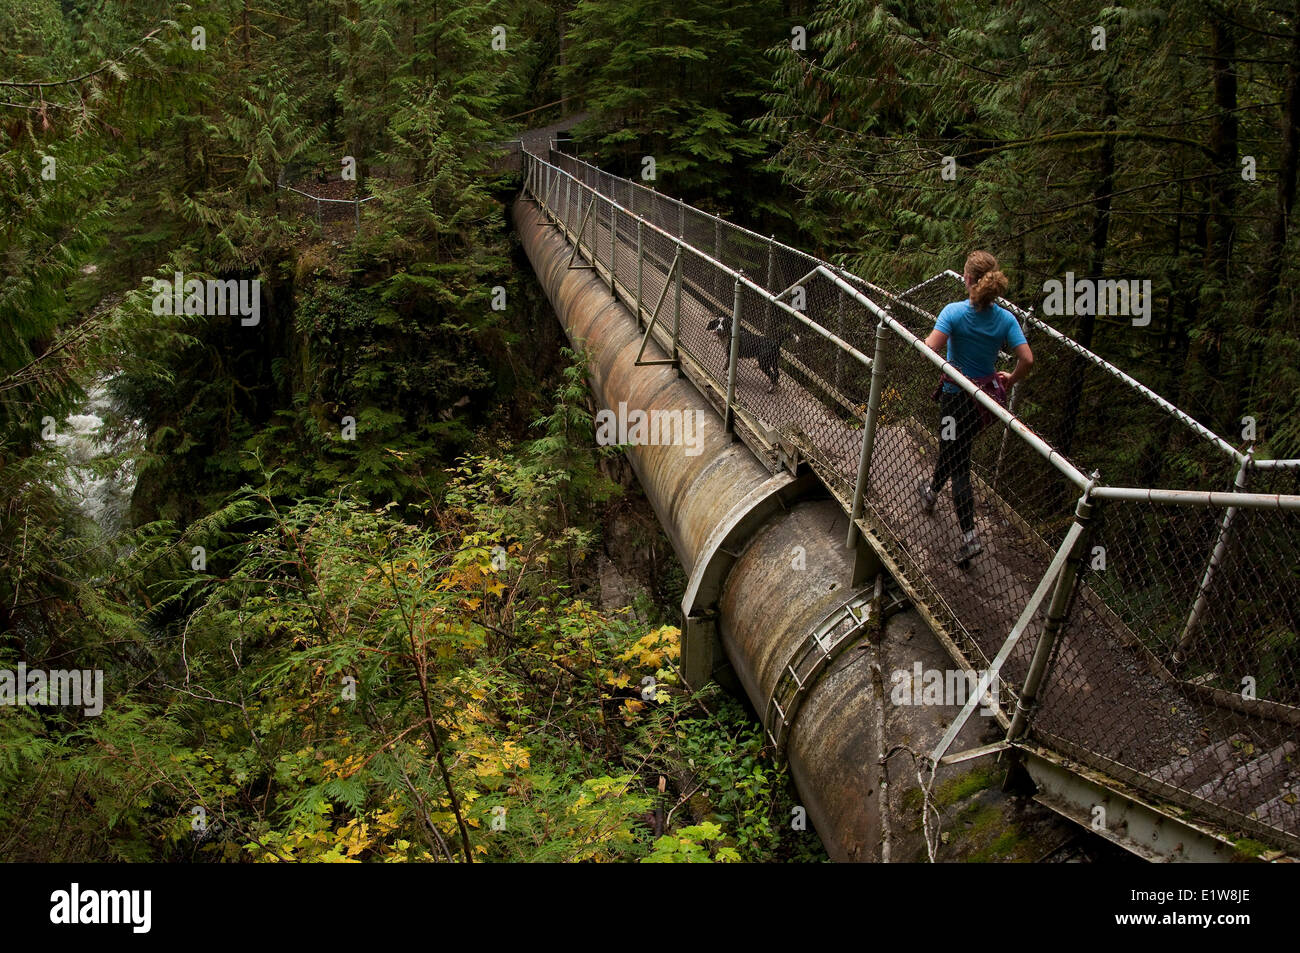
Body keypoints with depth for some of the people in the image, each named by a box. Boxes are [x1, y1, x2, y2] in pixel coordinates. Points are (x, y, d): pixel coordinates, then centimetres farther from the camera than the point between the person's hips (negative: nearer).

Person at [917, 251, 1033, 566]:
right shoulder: (1006, 319, -7)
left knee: (957, 463, 4)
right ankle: (932, 491, 54)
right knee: (954, 448, 28)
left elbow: (930, 349, -30)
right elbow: (1027, 360, -13)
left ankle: (970, 537, 2)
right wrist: (1010, 380, 5)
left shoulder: (954, 312, -19)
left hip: (957, 396, -5)